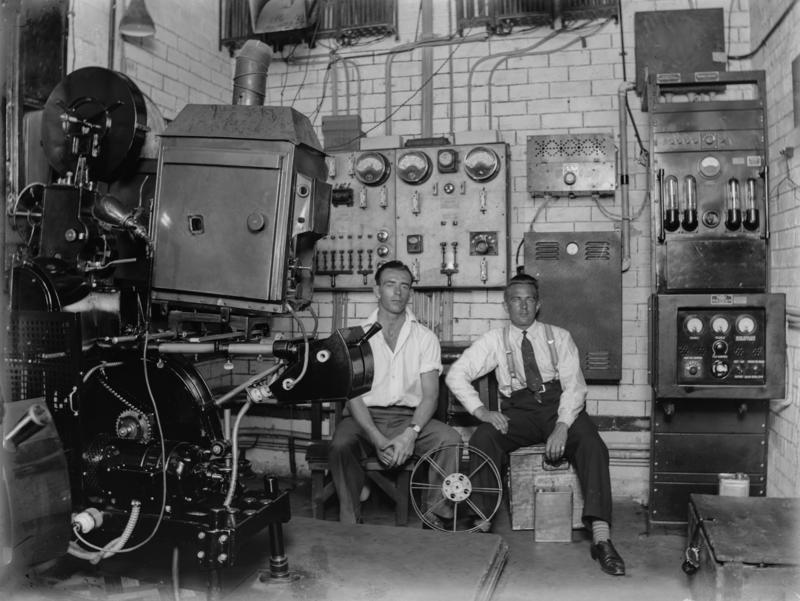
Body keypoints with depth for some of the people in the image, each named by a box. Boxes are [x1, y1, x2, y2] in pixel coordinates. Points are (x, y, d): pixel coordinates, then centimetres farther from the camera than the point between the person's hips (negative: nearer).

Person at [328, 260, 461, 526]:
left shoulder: (425, 337, 7)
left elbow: (430, 395, 0)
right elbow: (353, 395, -3)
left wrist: (411, 434, -20)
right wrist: (377, 439, -19)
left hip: (410, 418, 1)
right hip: (366, 417, -1)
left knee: (450, 439, -26)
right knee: (340, 445, -32)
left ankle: (436, 518, -12)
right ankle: (350, 523, -16)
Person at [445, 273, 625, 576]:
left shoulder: (559, 337, 12)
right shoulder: (494, 340, 12)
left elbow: (574, 385, 0)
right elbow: (456, 374, 4)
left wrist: (562, 427, -18)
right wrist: (480, 410, -12)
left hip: (560, 407, 0)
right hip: (517, 412, 1)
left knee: (591, 443, -30)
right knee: (482, 439, -29)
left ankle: (601, 538, -32)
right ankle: (482, 527, -27)